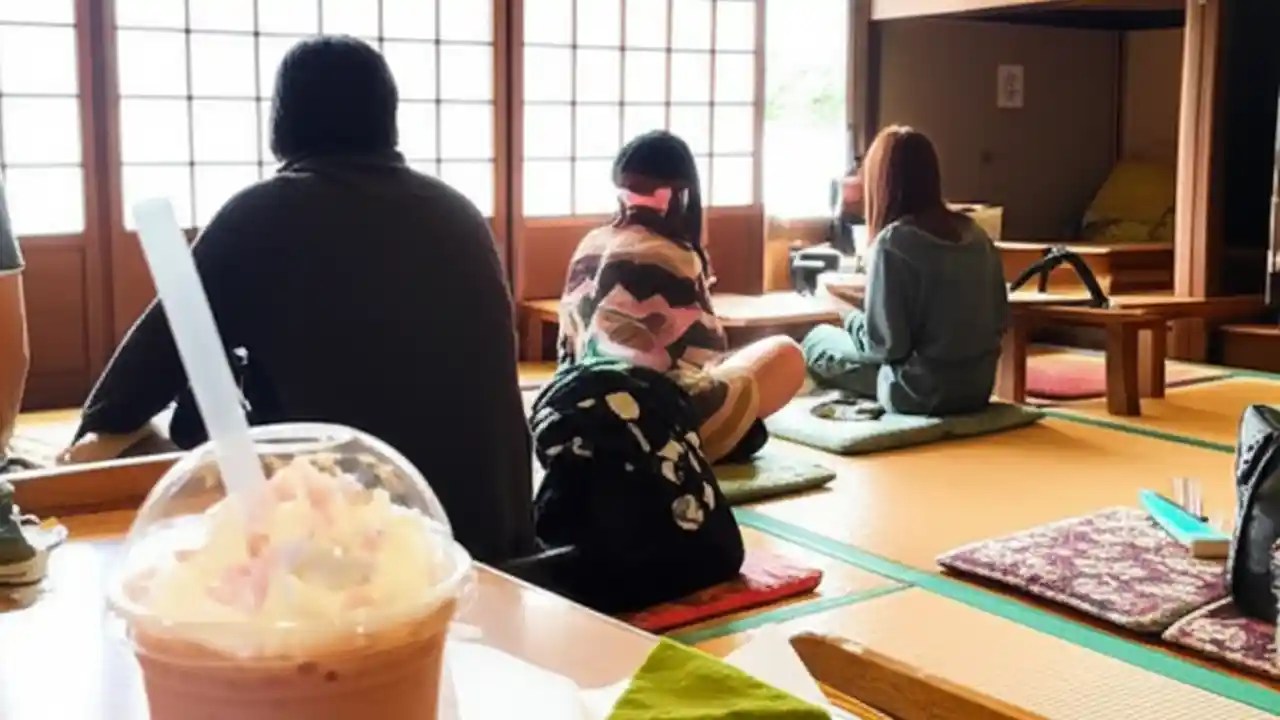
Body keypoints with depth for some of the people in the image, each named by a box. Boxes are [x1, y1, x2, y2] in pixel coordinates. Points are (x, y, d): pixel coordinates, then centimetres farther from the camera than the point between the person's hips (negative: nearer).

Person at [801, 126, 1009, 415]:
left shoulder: (893, 241, -18)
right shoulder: (976, 233, 1)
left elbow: (884, 345, -18)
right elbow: (999, 320, 8)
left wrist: (853, 320, 2)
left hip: (923, 393, -7)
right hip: (979, 386, 7)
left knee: (815, 341, 13)